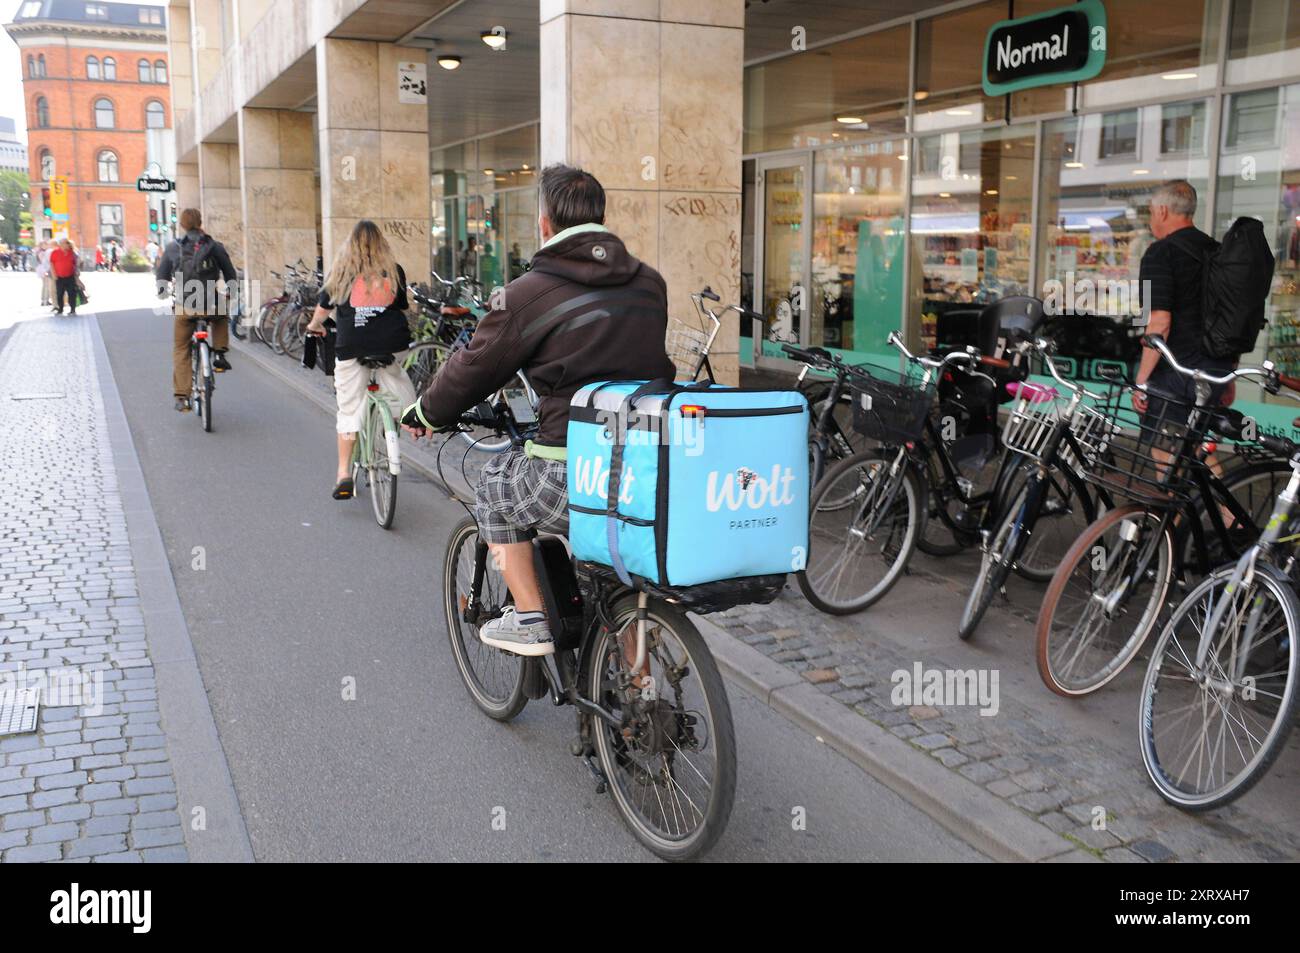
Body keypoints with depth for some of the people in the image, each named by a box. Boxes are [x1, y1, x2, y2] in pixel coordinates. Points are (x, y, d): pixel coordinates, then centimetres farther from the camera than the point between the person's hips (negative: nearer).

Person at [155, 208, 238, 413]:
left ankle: (182, 397, 8)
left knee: (180, 350, 14)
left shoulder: (172, 248, 4)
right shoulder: (215, 246, 2)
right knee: (221, 317, 36)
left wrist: (162, 294, 30)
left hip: (184, 309, 0)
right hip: (211, 307, 0)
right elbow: (230, 275, 5)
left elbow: (161, 277, 11)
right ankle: (219, 355, 20)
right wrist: (232, 294, 23)